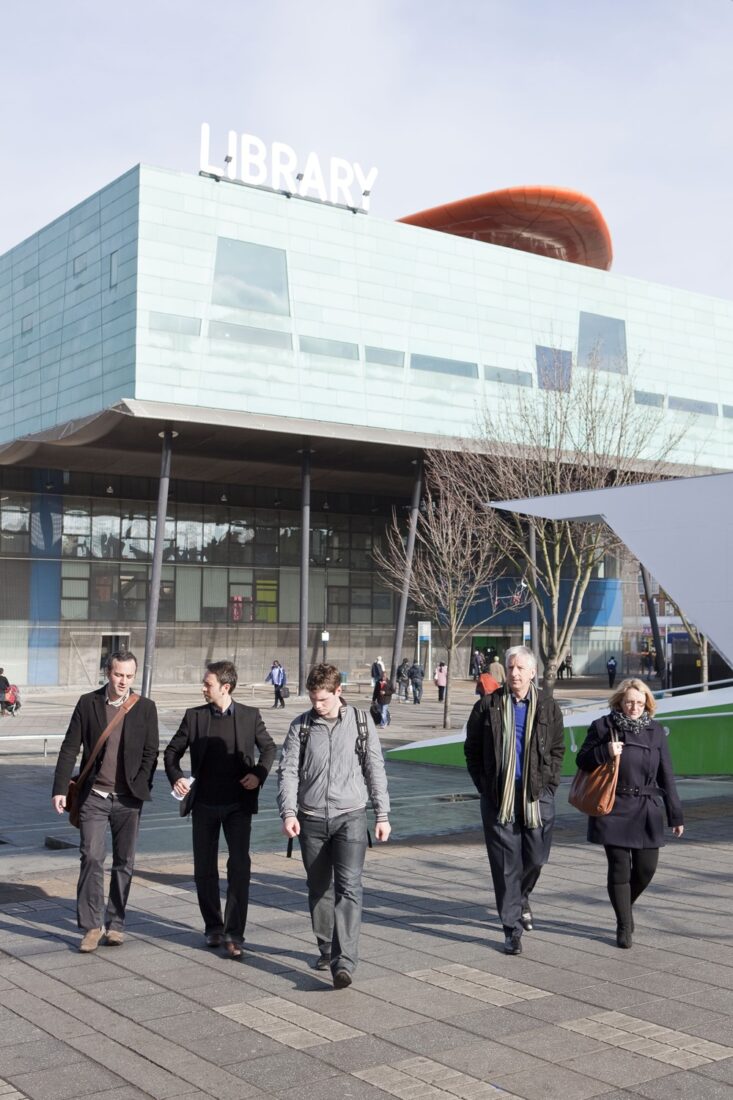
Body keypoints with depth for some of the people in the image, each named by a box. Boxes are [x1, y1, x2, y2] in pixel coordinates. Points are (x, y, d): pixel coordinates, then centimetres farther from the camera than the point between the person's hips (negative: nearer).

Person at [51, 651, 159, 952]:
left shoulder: (145, 708, 2)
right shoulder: (88, 703, 1)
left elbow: (151, 753, 4)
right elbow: (70, 748, 2)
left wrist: (141, 788, -4)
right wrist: (60, 789, -3)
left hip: (128, 799, 1)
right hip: (94, 795, -1)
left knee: (124, 862, 8)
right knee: (91, 859, -7)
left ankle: (115, 924, 21)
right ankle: (92, 926, 3)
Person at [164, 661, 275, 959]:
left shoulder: (250, 716, 0)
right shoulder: (194, 716, 2)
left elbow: (268, 748, 12)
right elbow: (172, 751, 9)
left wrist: (259, 774, -5)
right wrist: (175, 777, -9)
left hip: (238, 803, -2)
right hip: (204, 803, 2)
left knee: (239, 866, -10)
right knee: (204, 869, 9)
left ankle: (233, 934, -4)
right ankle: (213, 927, 26)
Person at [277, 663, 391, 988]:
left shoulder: (361, 722, 2)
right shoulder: (300, 726, 3)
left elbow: (375, 770, 6)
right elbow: (287, 771, 0)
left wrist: (383, 815, 5)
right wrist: (288, 812, -14)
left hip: (350, 817, -2)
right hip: (311, 819, 2)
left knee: (349, 887, -13)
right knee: (319, 889, 11)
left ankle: (345, 962, -17)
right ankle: (327, 948, 28)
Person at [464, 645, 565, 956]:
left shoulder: (548, 708, 5)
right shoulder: (488, 706, 0)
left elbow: (557, 749, 13)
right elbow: (472, 749, 7)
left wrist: (548, 783, 2)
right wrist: (484, 786, 1)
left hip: (537, 795, 1)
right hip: (498, 797, -1)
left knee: (536, 857, 6)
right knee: (506, 864, -1)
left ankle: (521, 898, 38)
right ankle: (512, 929, 8)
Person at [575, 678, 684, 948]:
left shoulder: (655, 731, 6)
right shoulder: (602, 727, -2)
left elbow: (666, 776, 8)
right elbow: (582, 760, 3)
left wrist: (675, 815, 8)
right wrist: (605, 752, -17)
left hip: (647, 812, 3)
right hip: (614, 811, -3)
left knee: (647, 867, 4)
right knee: (620, 868, -2)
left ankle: (625, 906, 34)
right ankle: (624, 926, 13)